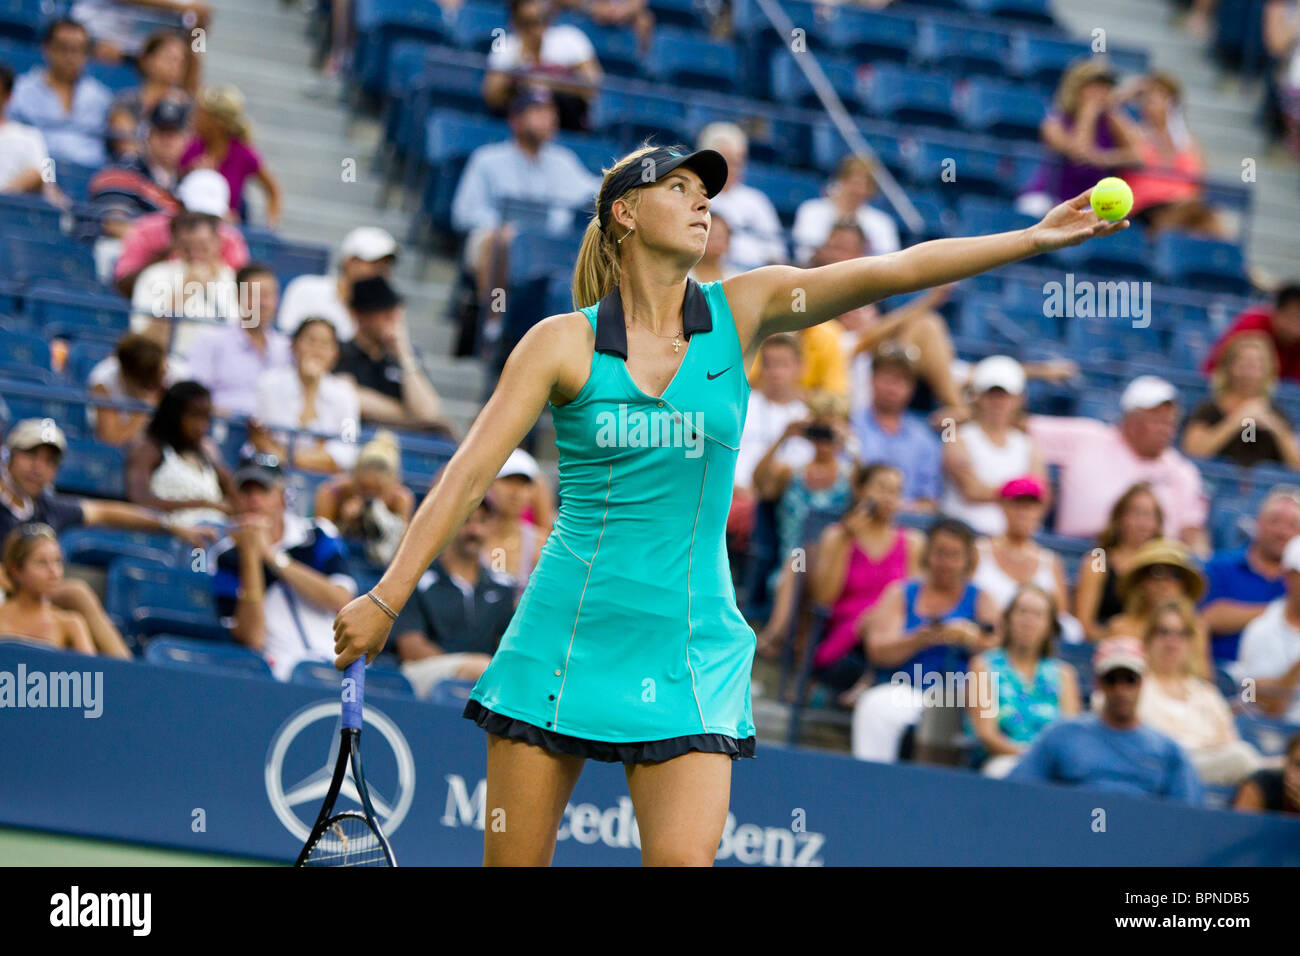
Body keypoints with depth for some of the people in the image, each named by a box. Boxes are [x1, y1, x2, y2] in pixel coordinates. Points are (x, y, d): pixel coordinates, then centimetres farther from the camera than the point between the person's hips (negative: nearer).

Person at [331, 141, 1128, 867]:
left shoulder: (743, 312, 3)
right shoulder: (563, 343, -2)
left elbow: (895, 269, -7)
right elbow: (471, 473, -4)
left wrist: (1032, 239, -16)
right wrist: (388, 597, -9)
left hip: (690, 646, 1)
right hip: (567, 631, -1)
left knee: (684, 858, -13)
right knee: (513, 861, 0)